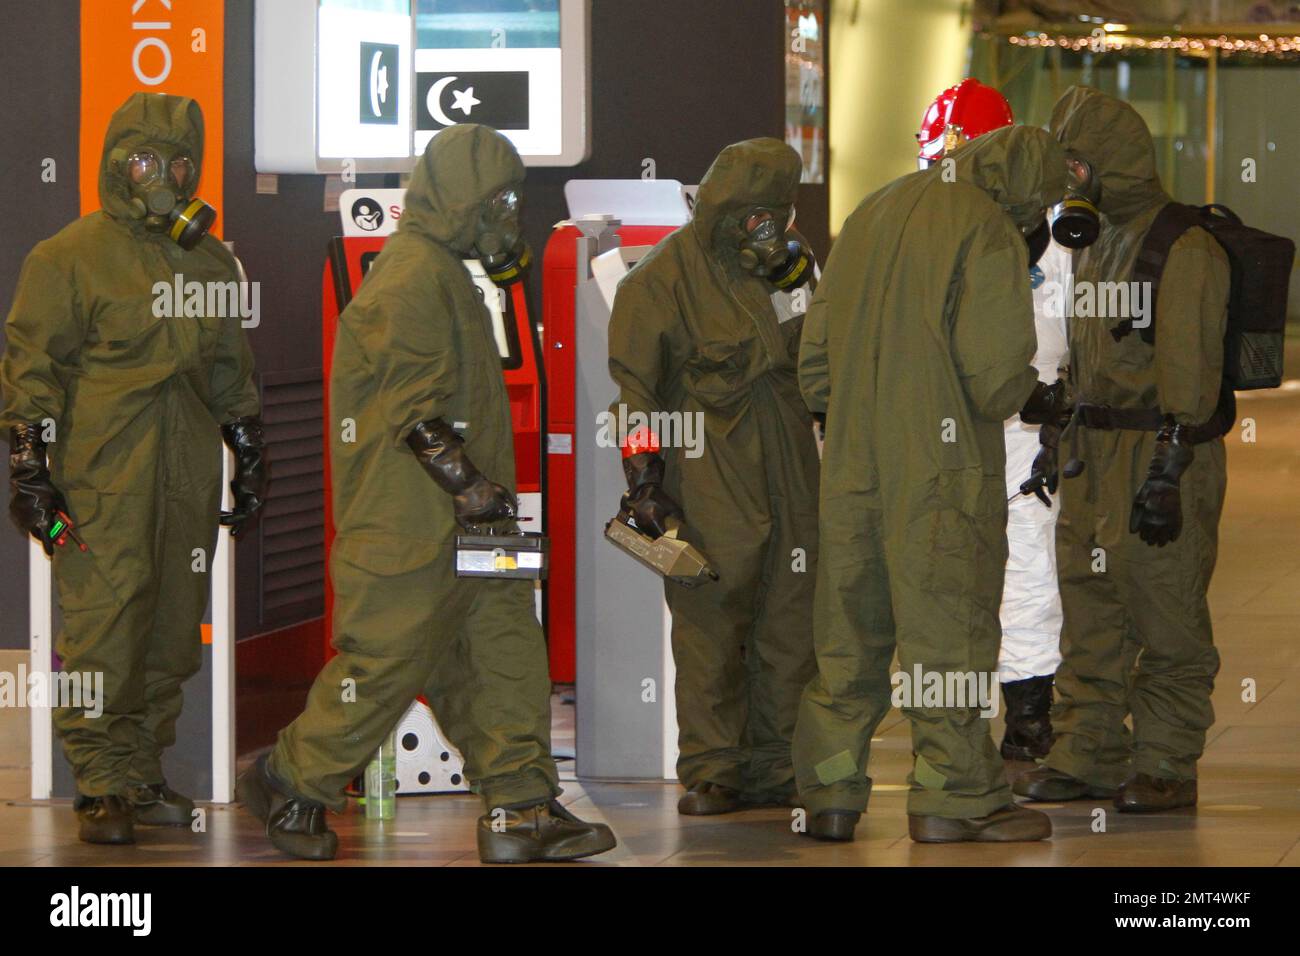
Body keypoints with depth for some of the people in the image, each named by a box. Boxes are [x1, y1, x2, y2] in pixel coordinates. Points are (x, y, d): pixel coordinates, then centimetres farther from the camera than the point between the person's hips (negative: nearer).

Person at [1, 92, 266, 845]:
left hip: (189, 481, 6)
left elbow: (233, 375, 27)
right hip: (102, 480, -6)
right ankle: (103, 786, -1)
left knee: (173, 634, 7)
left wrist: (251, 462, 25)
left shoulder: (213, 264, 17)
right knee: (104, 628, -8)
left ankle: (144, 776, 17)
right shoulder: (71, 257, -1)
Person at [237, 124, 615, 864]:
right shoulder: (414, 277, -16)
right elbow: (417, 414, -21)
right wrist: (470, 485, -21)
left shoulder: (446, 274, 18)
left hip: (461, 522, 10)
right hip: (414, 524, -10)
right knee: (390, 659, -3)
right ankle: (290, 787, 12)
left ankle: (522, 808, 7)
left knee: (505, 648, 6)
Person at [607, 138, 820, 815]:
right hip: (709, 483, -6)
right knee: (711, 623, -5)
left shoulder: (789, 264, 12)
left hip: (790, 475, 6)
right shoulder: (660, 280, -6)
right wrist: (643, 480, -11)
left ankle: (778, 766, 12)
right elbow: (633, 388, -7)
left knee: (792, 623, 5)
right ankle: (711, 771, 1)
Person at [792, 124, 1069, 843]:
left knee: (848, 630, 12)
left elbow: (815, 355, 16)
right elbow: (993, 371, -15)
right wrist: (1035, 397, 5)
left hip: (852, 464, 6)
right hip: (942, 468, -6)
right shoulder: (989, 232, -9)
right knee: (948, 626, 1)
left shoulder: (871, 213, 14)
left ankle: (830, 795, 14)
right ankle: (952, 798, 3)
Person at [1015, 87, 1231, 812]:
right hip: (1096, 453, 9)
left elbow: (1188, 371, -17)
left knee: (1165, 616, -3)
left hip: (1160, 452, -9)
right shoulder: (1101, 241, 16)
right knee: (1090, 613, 12)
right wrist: (1062, 440, 22)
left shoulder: (1186, 248, -13)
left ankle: (1166, 765, 4)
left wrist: (1167, 474, -21)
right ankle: (1091, 756, 20)